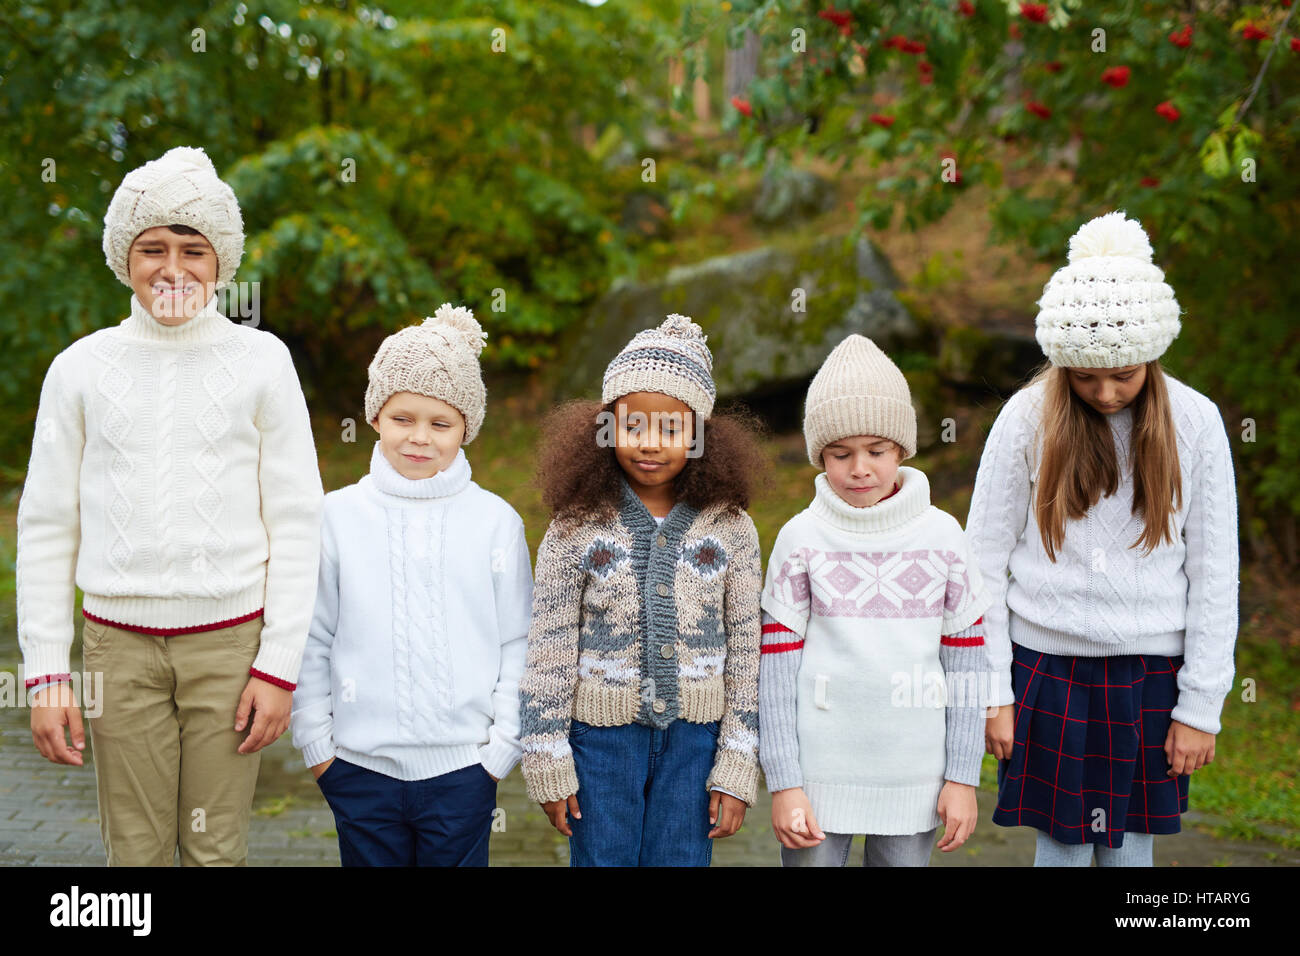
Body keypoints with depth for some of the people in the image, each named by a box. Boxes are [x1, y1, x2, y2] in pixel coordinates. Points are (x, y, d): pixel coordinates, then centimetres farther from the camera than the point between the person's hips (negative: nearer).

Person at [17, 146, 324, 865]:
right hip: (119, 643, 1)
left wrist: (279, 666, -3)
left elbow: (295, 521, 2)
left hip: (229, 640, -1)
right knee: (135, 851, 5)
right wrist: (45, 672, 1)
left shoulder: (261, 361, 2)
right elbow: (46, 527, 7)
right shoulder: (81, 367, 4)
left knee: (216, 848, 4)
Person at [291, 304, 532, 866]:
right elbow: (311, 643, 5)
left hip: (462, 768, 0)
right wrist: (316, 744, 2)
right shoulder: (337, 517, 0)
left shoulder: (496, 523, 0)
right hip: (360, 765, 1)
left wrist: (501, 748, 0)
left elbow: (519, 648, 3)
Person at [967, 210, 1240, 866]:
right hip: (1048, 666, -1)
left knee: (1130, 846, 9)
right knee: (1062, 846, 6)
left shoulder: (1194, 423, -2)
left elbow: (1214, 574, 1)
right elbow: (984, 561, 0)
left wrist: (1200, 706, -1)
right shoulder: (1028, 418, -5)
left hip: (1149, 672, 1)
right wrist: (991, 691, -2)